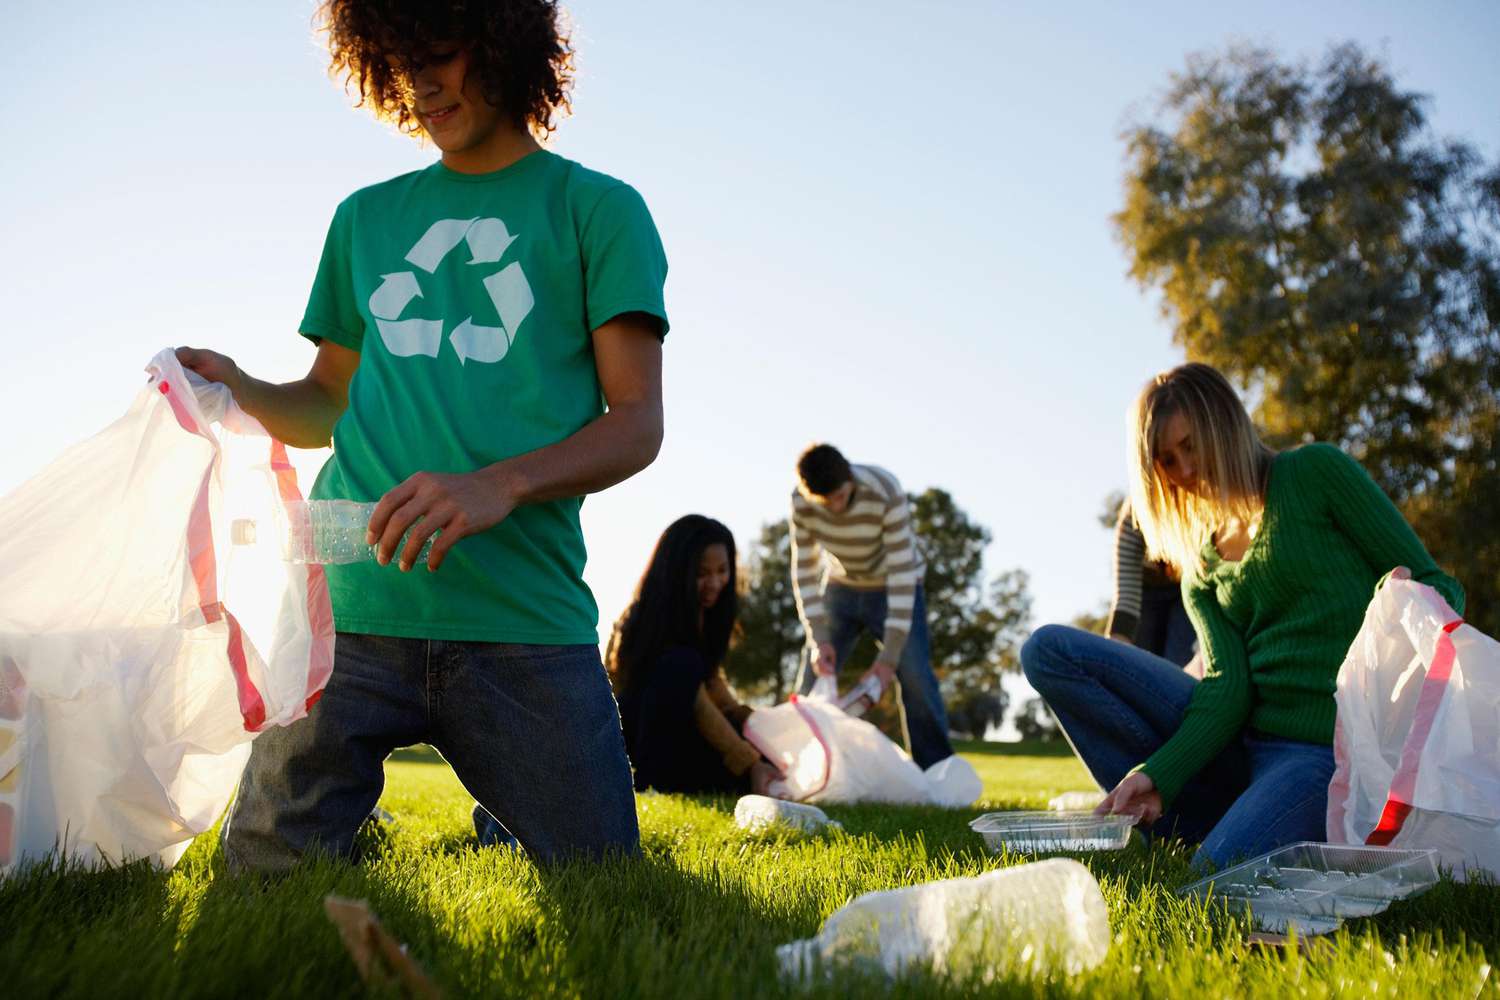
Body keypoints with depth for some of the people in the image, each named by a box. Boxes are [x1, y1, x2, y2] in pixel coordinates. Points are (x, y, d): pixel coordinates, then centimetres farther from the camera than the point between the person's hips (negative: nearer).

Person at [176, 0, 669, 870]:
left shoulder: (597, 209, 9)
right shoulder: (366, 219, 21)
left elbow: (637, 424, 0)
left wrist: (500, 486, -18)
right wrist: (238, 390, 2)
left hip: (524, 621, -2)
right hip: (353, 607, 3)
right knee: (267, 867, -2)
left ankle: (497, 823, 25)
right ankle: (359, 813, 26)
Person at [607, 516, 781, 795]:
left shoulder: (704, 614, 3)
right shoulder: (652, 619, -22)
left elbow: (711, 681, 4)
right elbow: (694, 701, -28)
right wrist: (748, 762, -32)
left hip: (674, 736, 7)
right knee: (681, 664, -33)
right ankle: (649, 780, -30)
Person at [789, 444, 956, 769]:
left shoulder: (886, 493, -34)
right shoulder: (801, 501, -23)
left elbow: (902, 573, -32)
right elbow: (804, 571, -14)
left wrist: (889, 657, -34)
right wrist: (819, 640, -25)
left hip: (893, 589, -3)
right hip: (840, 588, 3)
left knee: (916, 678, -15)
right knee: (814, 680, -2)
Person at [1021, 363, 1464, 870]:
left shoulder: (1316, 471, 1)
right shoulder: (1201, 572, 14)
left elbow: (1441, 588, 1)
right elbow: (1228, 686, -1)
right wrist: (1159, 775, -18)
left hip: (1327, 750, -6)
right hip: (1244, 744, 6)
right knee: (1050, 650, -5)